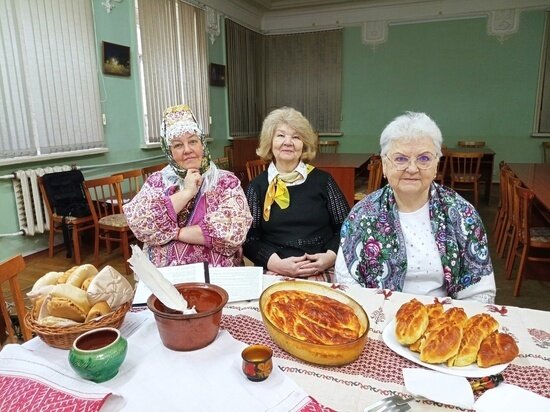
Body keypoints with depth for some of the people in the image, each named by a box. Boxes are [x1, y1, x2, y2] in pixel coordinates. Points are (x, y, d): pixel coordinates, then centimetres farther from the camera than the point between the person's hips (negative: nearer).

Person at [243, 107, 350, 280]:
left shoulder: (322, 180, 8)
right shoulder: (258, 185, 7)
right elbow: (249, 238, 4)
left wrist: (330, 257, -9)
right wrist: (278, 264, -11)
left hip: (324, 272, 1)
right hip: (275, 274, 0)